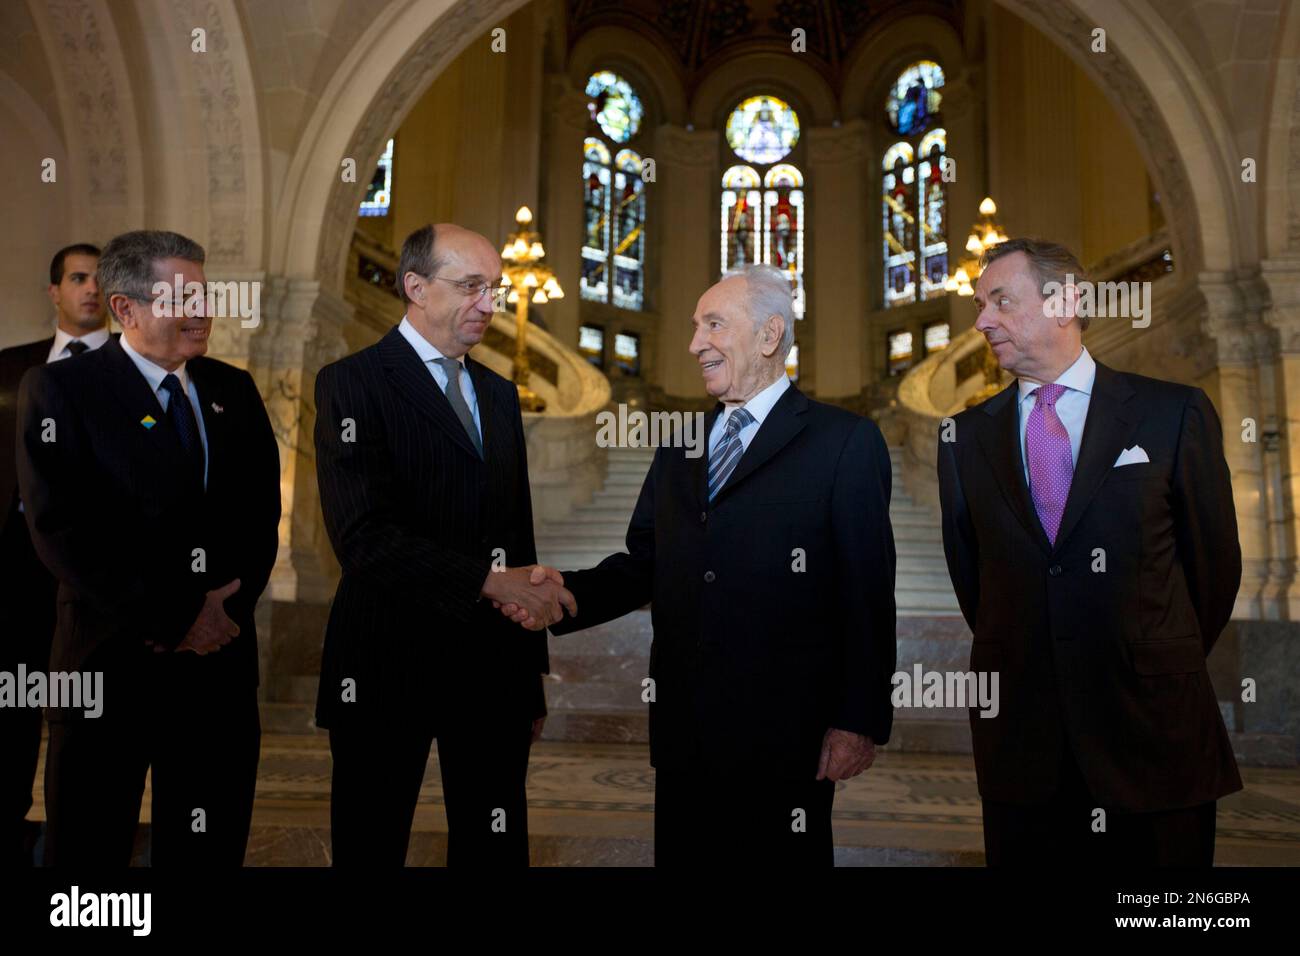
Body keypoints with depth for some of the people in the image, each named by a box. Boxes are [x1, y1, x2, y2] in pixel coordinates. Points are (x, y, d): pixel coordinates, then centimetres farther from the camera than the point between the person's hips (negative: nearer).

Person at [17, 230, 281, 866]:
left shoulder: (234, 390, 10)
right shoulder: (59, 389, -4)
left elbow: (262, 511, 6)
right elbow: (61, 529, -13)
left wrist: (224, 606, -9)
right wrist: (174, 618, -14)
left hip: (220, 653, 4)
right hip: (112, 661, -3)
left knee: (210, 845, 13)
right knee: (90, 846, 12)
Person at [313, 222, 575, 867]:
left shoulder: (499, 394, 14)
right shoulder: (352, 384, -6)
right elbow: (364, 536, -19)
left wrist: (531, 674, 13)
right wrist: (489, 580, -25)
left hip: (494, 665, 5)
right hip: (391, 663, -5)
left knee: (495, 845, 13)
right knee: (373, 846, 11)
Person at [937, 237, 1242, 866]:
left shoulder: (1175, 413, -1)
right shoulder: (966, 436, 5)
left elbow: (1215, 560, 5)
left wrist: (1168, 666, 12)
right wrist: (1016, 660, 12)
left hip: (1153, 728, -1)